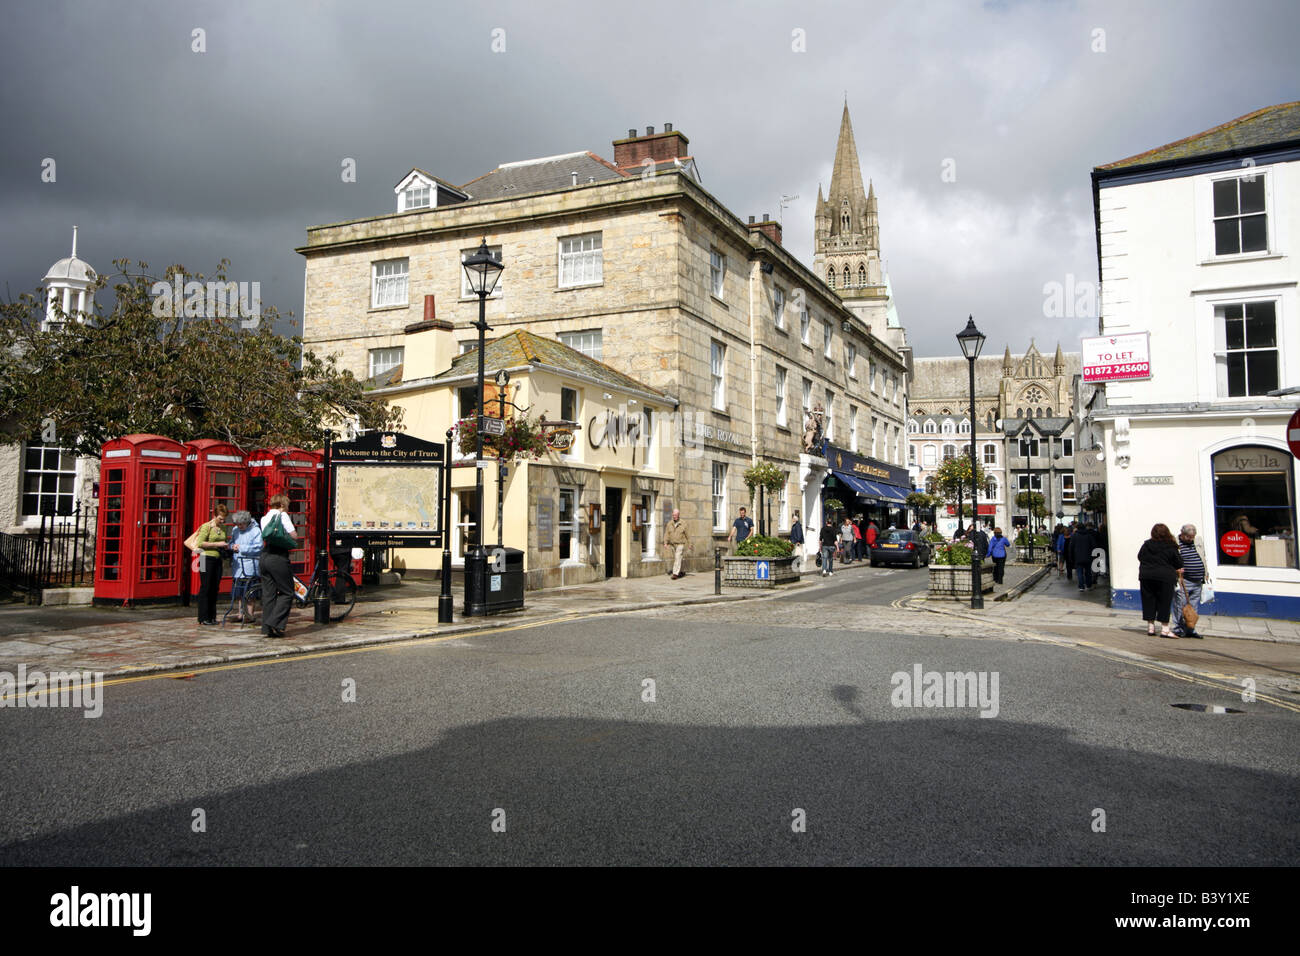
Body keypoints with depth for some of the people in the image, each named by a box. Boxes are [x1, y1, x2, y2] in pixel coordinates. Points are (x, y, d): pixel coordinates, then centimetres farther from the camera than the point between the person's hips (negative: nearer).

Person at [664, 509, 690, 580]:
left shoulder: (683, 524, -4)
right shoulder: (670, 524, 6)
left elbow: (687, 535, 0)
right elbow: (666, 533, 4)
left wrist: (689, 544, 1)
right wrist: (665, 542, -7)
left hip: (680, 544, -5)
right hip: (672, 545, 5)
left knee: (678, 558, -15)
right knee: (675, 559, 13)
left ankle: (675, 573, -18)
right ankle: (680, 572, 28)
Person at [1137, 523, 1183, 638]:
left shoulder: (1146, 545, 0)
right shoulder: (1170, 547, -7)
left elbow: (1140, 557, 12)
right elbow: (1179, 563, -1)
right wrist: (1177, 569, 20)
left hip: (1146, 576, 3)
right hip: (1165, 577, -2)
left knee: (1148, 601, 10)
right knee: (1164, 603, 3)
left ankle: (1150, 626, 13)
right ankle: (1165, 629, 2)